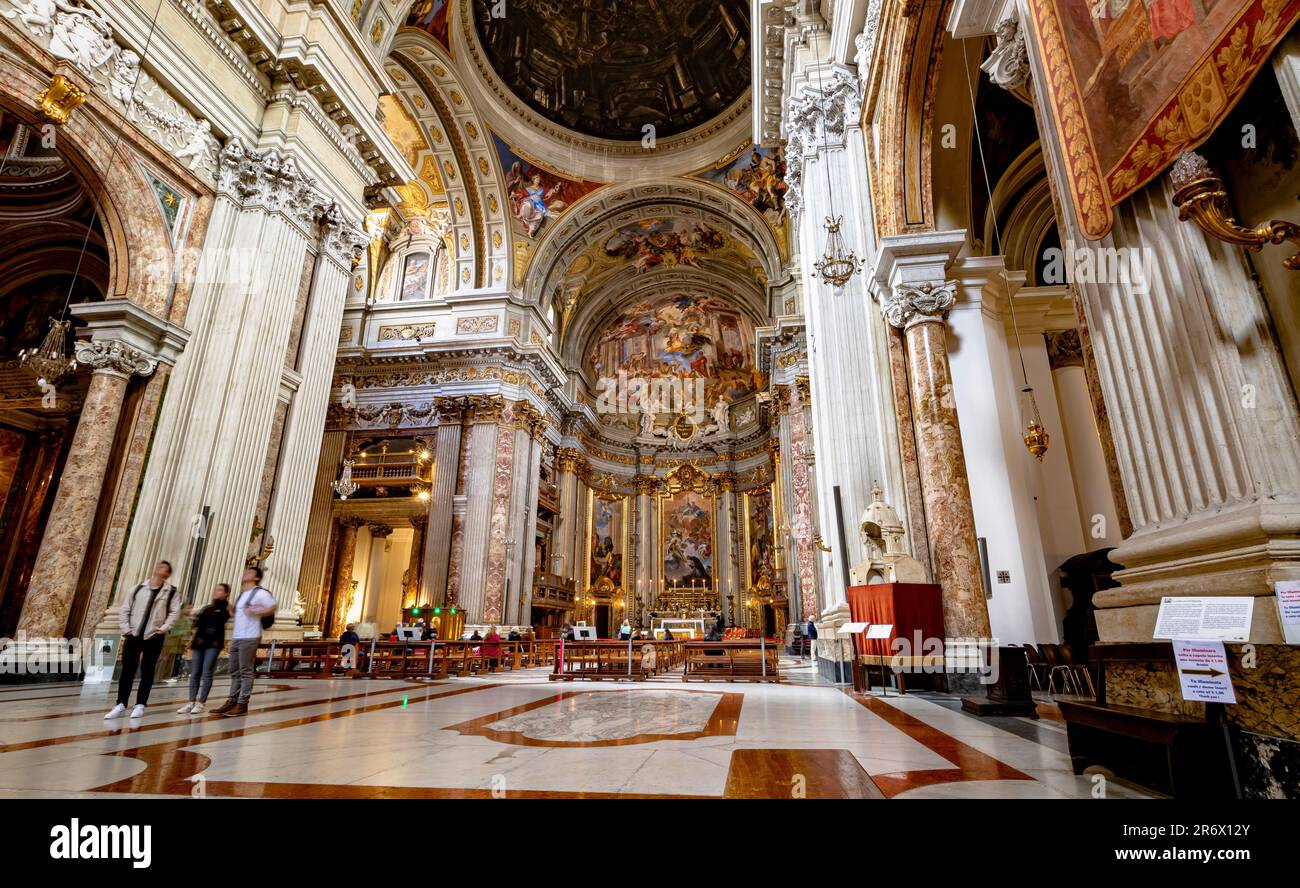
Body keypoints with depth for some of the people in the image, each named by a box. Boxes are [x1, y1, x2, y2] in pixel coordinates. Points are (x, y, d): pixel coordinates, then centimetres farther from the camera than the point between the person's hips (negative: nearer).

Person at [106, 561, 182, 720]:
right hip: (133, 635, 3)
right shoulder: (138, 588, 10)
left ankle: (140, 705, 11)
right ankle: (121, 705, 12)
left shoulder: (171, 592, 1)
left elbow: (174, 613, -5)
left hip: (154, 637, -3)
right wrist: (125, 629, 0)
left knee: (147, 671, 3)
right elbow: (125, 609, 10)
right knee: (127, 670, 4)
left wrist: (163, 629, -14)